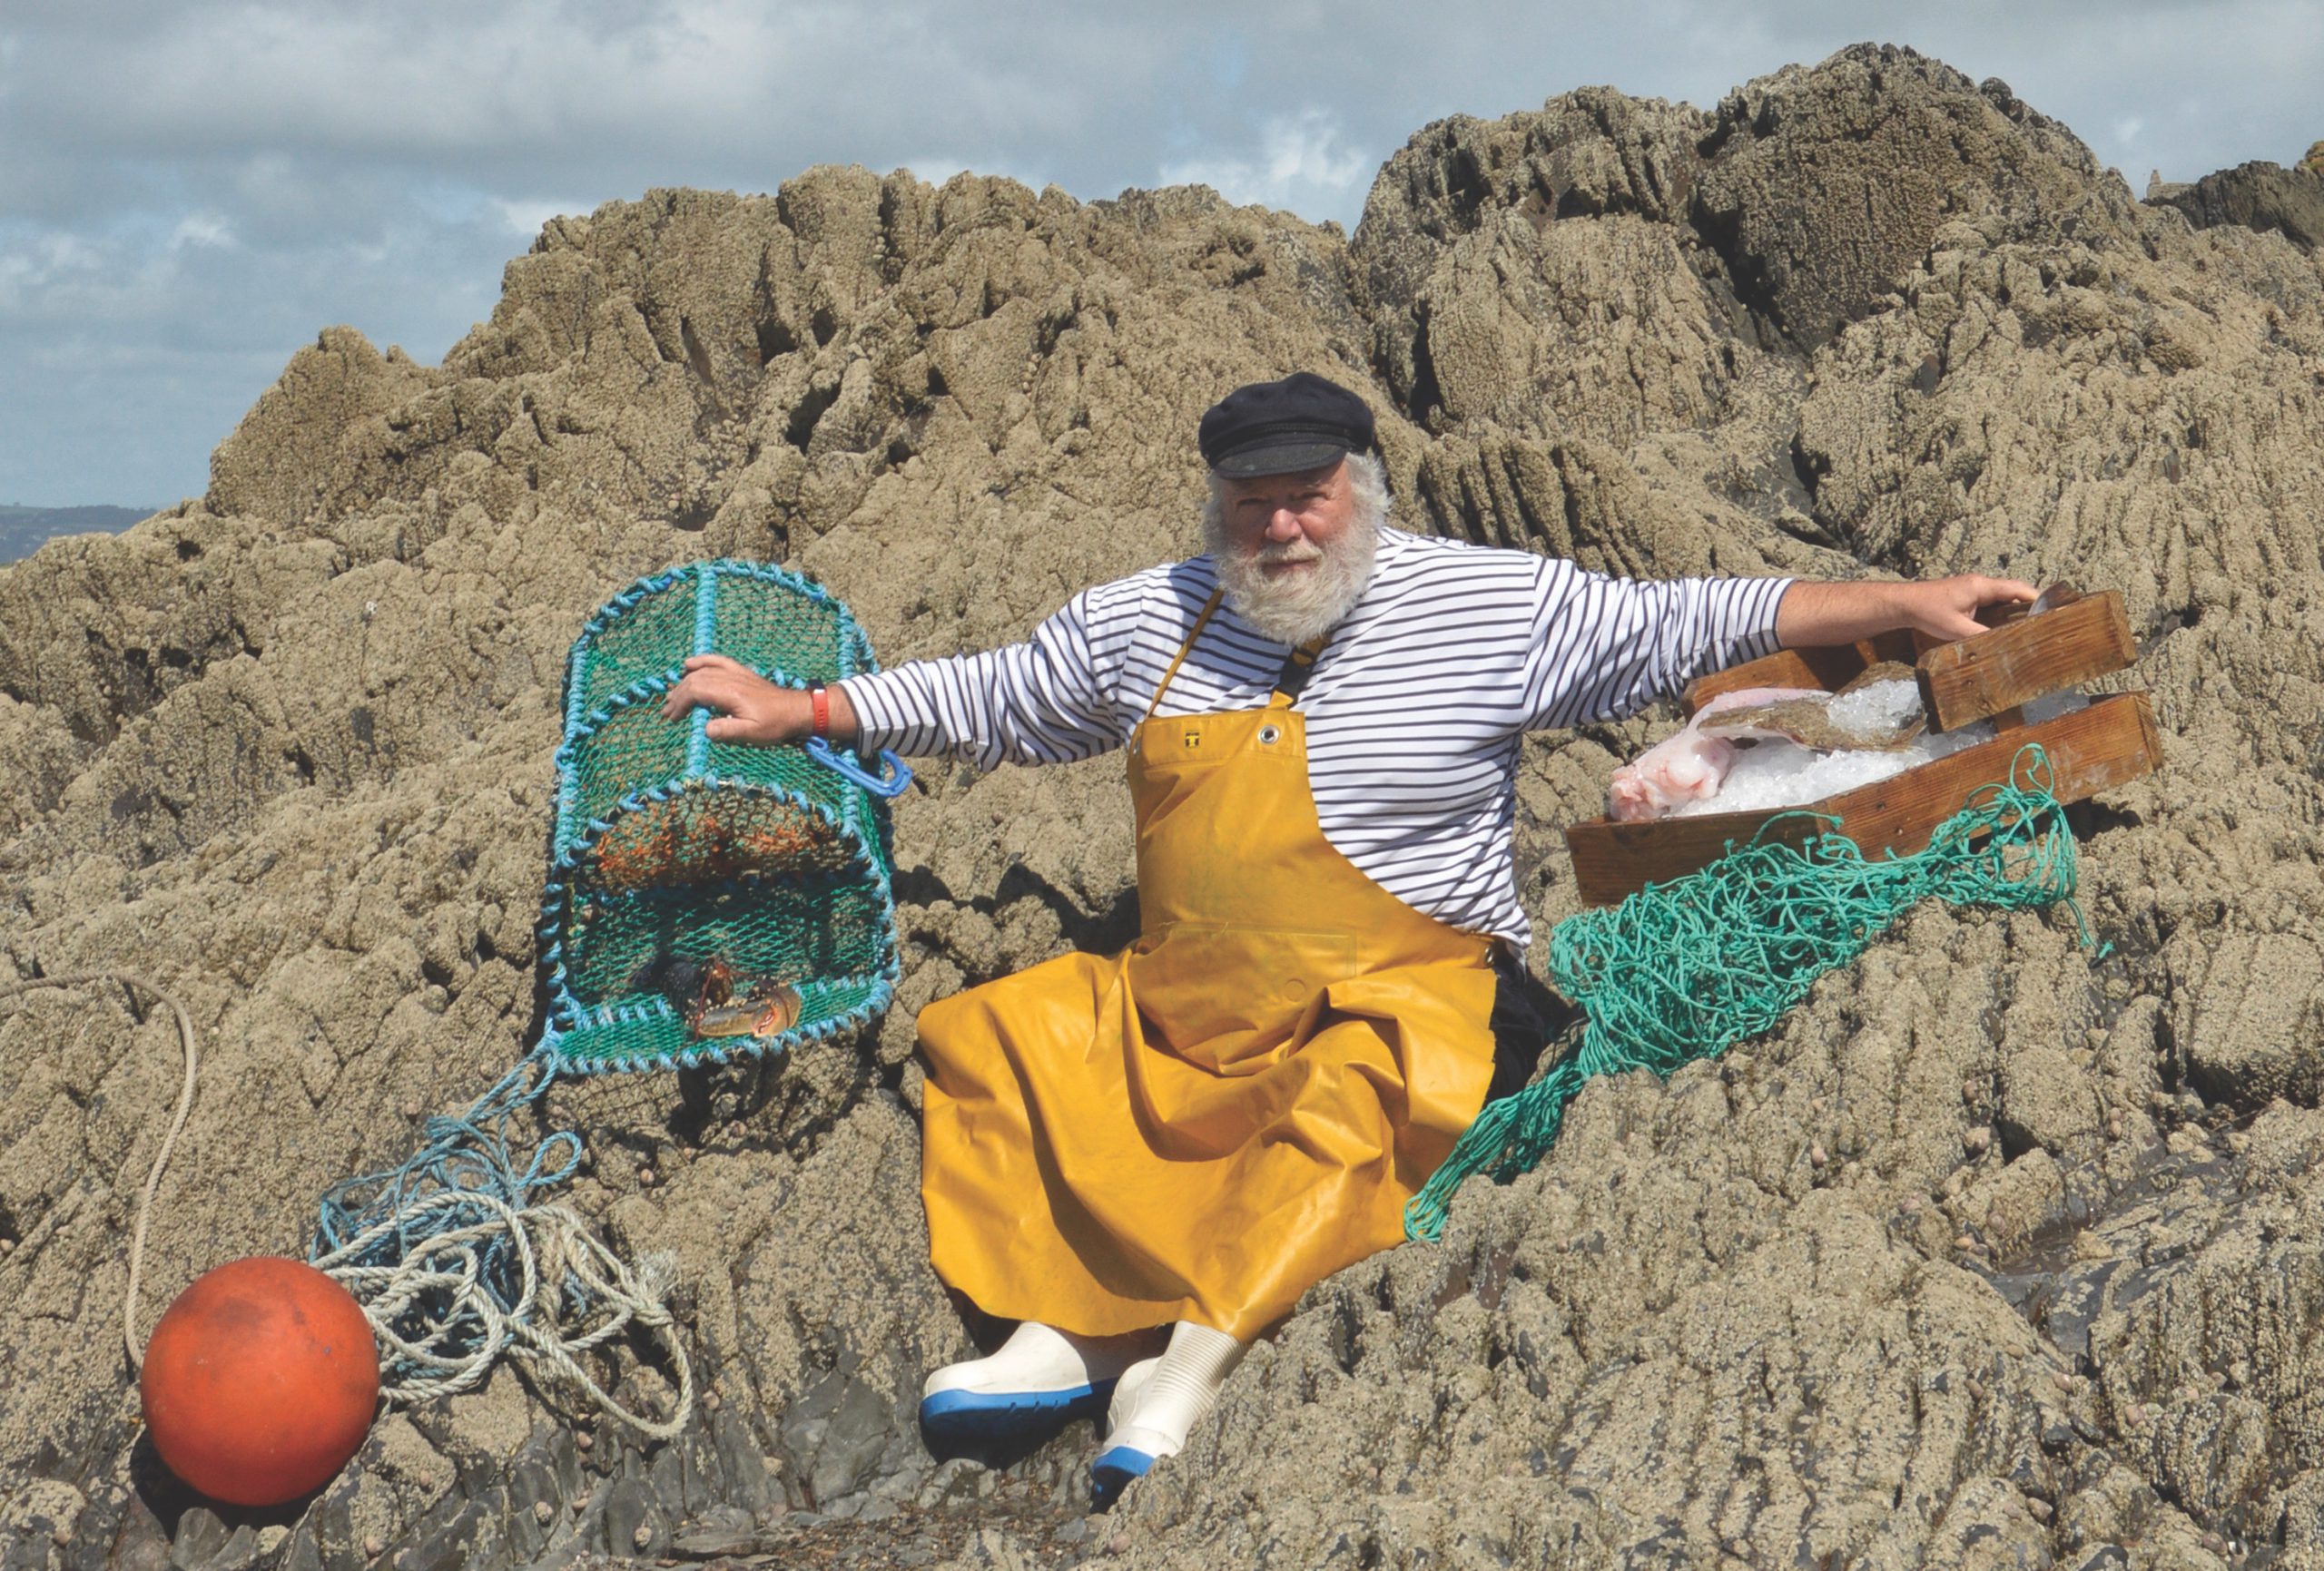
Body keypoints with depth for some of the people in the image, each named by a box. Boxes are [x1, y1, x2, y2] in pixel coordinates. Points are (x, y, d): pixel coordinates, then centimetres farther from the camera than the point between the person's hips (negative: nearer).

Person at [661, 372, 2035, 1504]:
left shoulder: (1492, 605, -2)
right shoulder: (1145, 622, 7)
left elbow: (1689, 626, -2)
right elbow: (989, 697, 18)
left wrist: (1899, 606, -8)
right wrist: (800, 711, 16)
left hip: (1408, 1001, -5)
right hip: (1178, 1017, 5)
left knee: (1357, 1097, -36)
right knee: (985, 1034, -7)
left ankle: (1192, 1362, -34)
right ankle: (1059, 1334, -14)